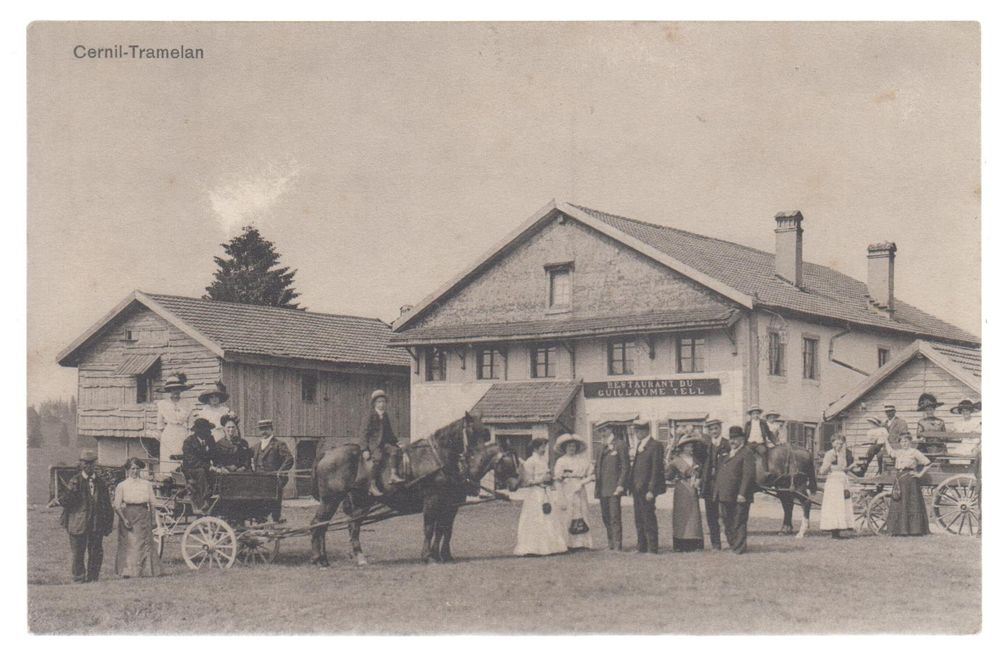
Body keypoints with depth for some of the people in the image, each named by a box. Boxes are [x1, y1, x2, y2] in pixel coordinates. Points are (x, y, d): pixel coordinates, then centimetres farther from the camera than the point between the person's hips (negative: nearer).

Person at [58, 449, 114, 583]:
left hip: (97, 525, 3)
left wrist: (109, 523, 9)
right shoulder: (75, 481, -1)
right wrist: (70, 491, -28)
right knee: (78, 554, 1)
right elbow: (65, 501, -9)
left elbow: (107, 504, 13)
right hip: (78, 524, -3)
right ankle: (78, 579, 10)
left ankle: (92, 579, 16)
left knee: (96, 554, 6)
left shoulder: (101, 482, 9)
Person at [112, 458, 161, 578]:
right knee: (127, 544, -4)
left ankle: (146, 570, -1)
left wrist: (152, 519, 0)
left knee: (144, 544, -3)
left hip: (143, 516, 1)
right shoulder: (122, 486, 4)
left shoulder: (146, 484, 6)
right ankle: (126, 572, -3)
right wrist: (124, 519, -8)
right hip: (128, 515, -1)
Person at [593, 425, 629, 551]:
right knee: (606, 517, 9)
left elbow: (625, 467, -8)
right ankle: (610, 544, 15)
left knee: (615, 517, -10)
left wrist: (621, 485, -15)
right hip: (602, 488, 8)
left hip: (614, 488, -8)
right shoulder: (603, 448, 20)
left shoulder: (620, 445, -3)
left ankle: (617, 546, -9)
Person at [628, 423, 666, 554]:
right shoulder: (638, 446, 18)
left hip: (647, 490, -8)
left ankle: (653, 549, -1)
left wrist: (651, 490, -18)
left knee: (649, 520, -5)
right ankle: (642, 548, 16)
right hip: (637, 489, 8)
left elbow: (656, 469, -13)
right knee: (639, 521, 10)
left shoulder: (655, 446, -8)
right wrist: (632, 487, 14)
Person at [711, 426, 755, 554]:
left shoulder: (747, 453, -7)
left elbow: (748, 474, -15)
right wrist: (716, 491, 13)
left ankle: (739, 548, 3)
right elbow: (718, 473, 22)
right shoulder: (727, 453, 19)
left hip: (738, 497, -8)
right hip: (725, 496, 8)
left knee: (739, 523, -3)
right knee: (728, 523, 14)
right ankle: (732, 545, 23)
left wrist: (742, 494, -21)